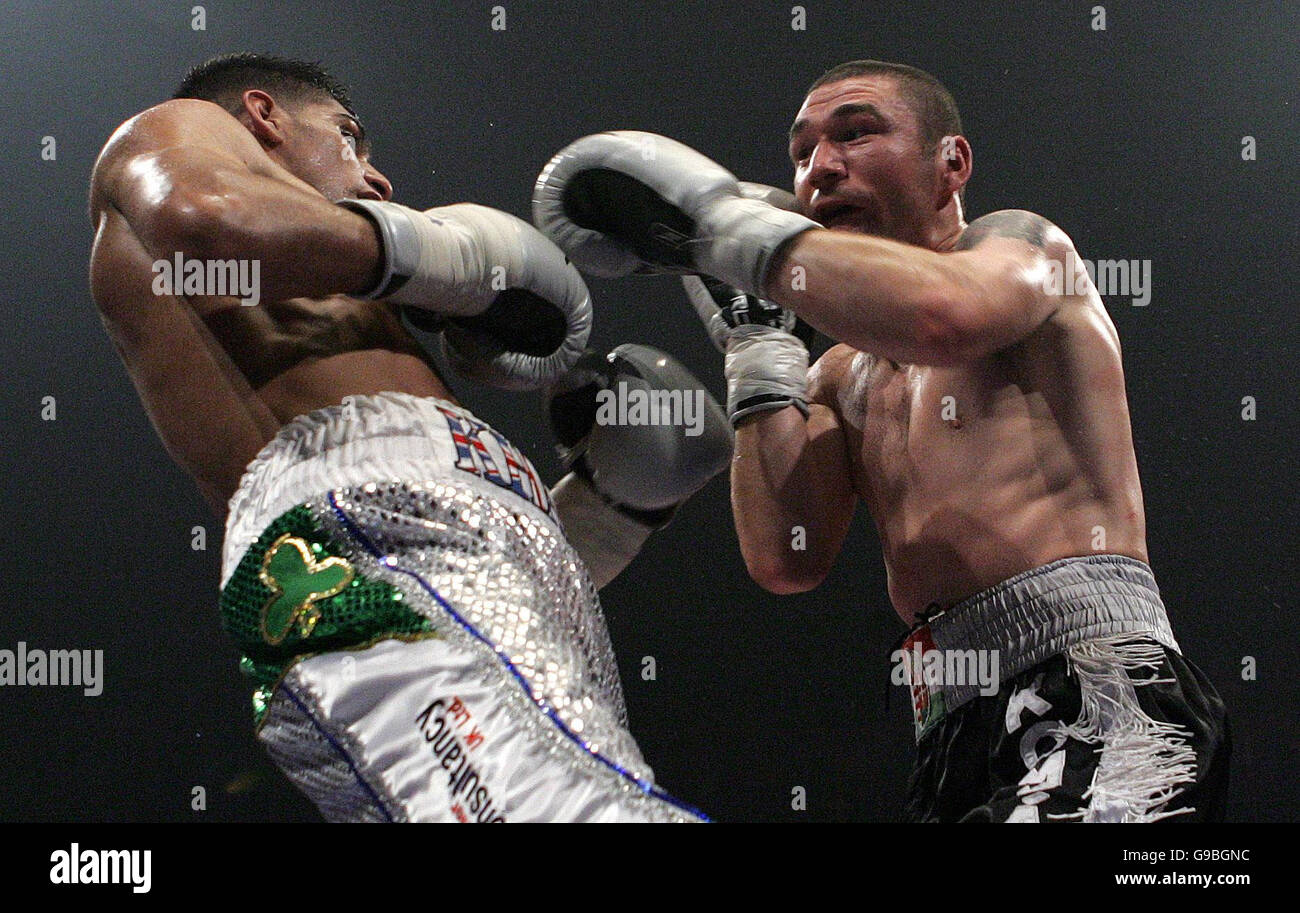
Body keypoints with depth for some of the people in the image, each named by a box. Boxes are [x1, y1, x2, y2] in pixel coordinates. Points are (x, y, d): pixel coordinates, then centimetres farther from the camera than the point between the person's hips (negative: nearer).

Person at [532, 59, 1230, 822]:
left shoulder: (1021, 245, 8)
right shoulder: (843, 379, 25)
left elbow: (942, 314, -19)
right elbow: (788, 561, 7)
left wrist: (724, 221, -11)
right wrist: (754, 334, 12)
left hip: (1095, 682, -7)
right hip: (958, 728, 7)